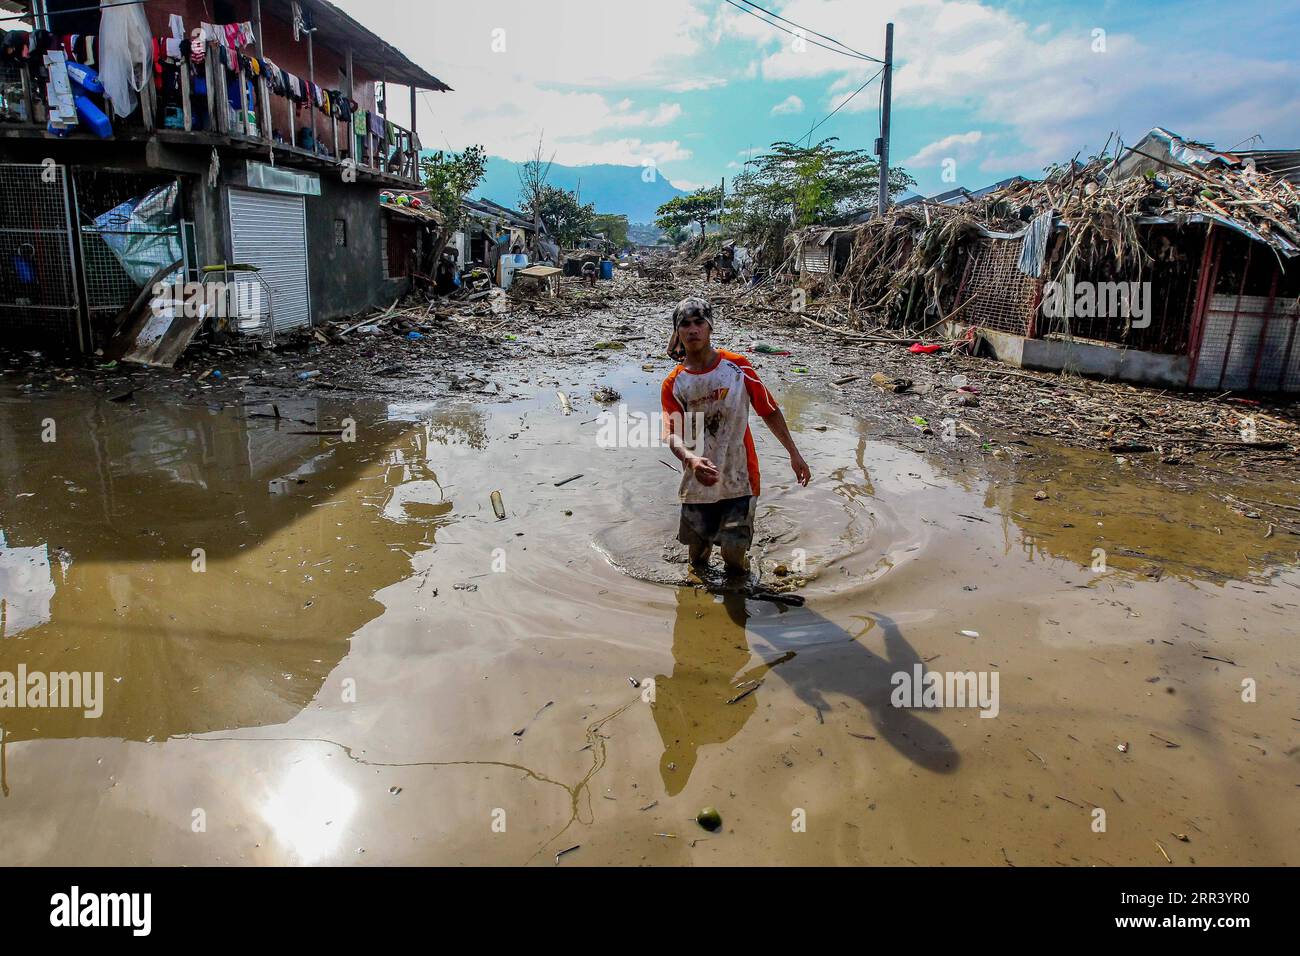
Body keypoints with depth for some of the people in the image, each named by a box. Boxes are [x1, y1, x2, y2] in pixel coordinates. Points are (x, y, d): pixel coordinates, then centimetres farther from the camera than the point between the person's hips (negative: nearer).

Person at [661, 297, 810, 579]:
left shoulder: (737, 367, -4)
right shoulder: (673, 384, -3)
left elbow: (769, 411, 3)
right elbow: (673, 434, -14)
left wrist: (794, 454, 4)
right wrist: (691, 459, -36)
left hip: (738, 478, -1)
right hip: (698, 479, 2)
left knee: (735, 549, -4)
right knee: (697, 546, 11)